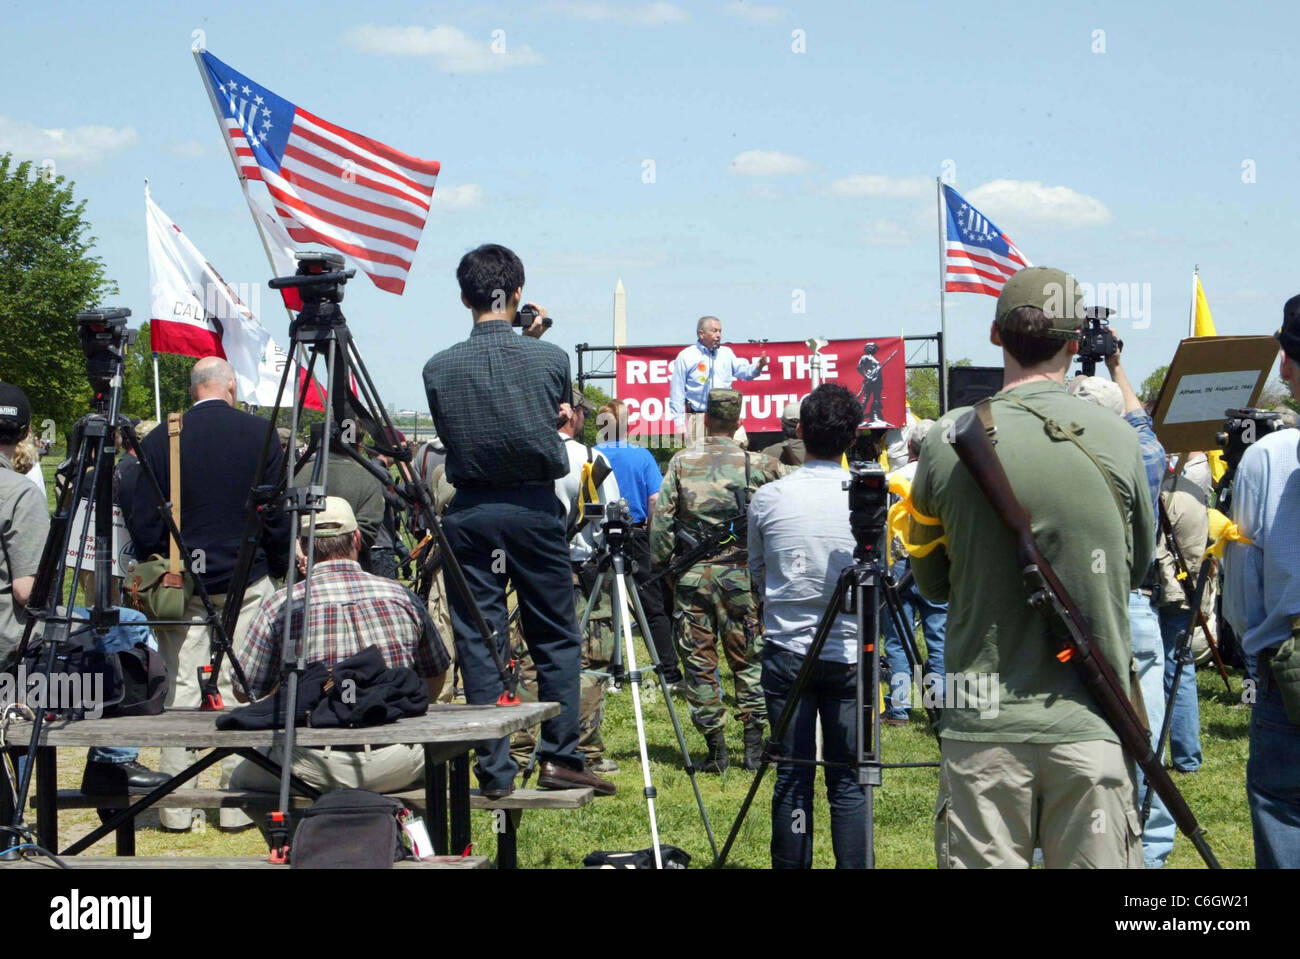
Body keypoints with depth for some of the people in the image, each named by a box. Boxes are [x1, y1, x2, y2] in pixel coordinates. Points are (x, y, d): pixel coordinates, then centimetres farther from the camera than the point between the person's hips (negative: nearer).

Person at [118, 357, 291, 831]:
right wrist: (280, 568, 11)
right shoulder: (259, 433, -4)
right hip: (247, 580, -1)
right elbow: (277, 513, -2)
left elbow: (143, 523, -2)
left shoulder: (159, 440, -3)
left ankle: (175, 806, 5)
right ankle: (239, 804, 2)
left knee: (179, 689, 4)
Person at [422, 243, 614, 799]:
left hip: (470, 512, 0)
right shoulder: (549, 358, -6)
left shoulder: (439, 368, -5)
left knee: (479, 642, 4)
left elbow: (448, 434, 7)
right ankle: (560, 756, 6)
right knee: (556, 637, 10)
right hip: (534, 507, 0)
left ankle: (494, 769, 3)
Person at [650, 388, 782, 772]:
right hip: (739, 573, 0)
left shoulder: (681, 462, 1)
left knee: (699, 661, 5)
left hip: (692, 574, 0)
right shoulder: (757, 465, -1)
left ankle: (715, 749, 5)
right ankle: (754, 744, 4)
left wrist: (661, 566, 6)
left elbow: (661, 518, -1)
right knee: (748, 658, 8)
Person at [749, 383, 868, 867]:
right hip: (849, 654, 0)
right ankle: (853, 864, 3)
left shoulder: (768, 497, -3)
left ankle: (791, 866, 7)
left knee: (792, 776, 5)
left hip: (785, 650, 1)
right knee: (848, 781, 3)